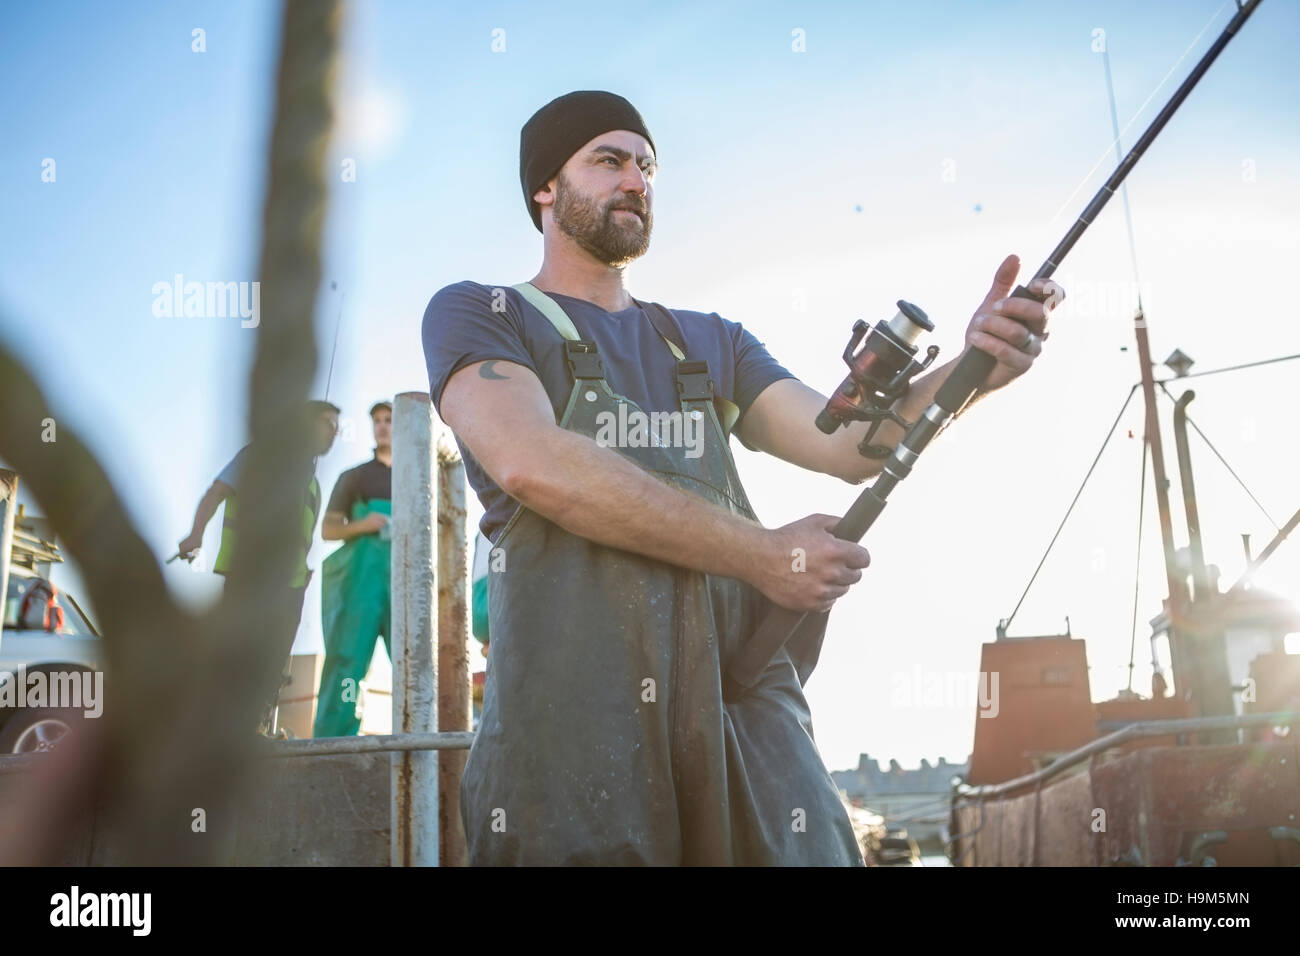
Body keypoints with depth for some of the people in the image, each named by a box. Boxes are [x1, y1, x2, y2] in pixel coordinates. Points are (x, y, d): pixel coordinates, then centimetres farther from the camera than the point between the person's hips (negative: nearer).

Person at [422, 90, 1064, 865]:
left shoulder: (711, 342, 23)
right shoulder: (474, 316, 9)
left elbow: (850, 443, 10)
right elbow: (533, 462, -11)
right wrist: (762, 553, -12)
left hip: (747, 709, 4)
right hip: (572, 720, -3)